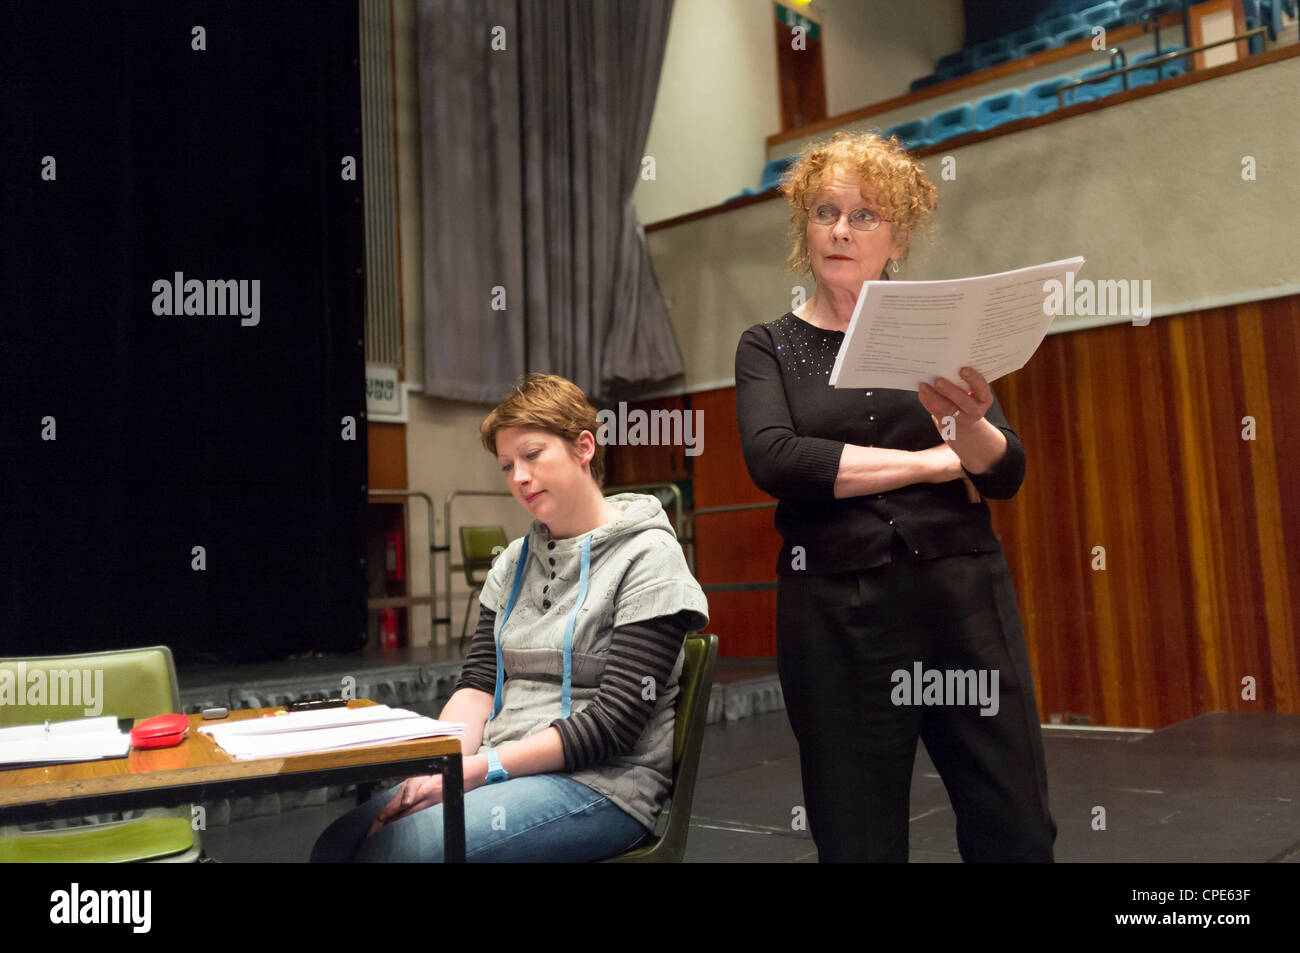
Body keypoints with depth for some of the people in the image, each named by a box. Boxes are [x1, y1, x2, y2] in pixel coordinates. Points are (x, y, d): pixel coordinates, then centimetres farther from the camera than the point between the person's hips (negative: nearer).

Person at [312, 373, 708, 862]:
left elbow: (613, 722, -13)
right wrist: (436, 768, -11)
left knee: (395, 846, -25)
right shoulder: (513, 563, 15)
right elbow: (478, 684, 8)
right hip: (506, 772, 6)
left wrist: (480, 767, -17)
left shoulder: (646, 556, -7)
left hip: (600, 785, -6)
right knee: (340, 838, -17)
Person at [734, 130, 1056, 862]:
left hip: (963, 593, 1)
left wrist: (971, 425, -22)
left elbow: (1007, 475, 1)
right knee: (858, 840, 6)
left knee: (1016, 830, 3)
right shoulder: (769, 347, 8)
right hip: (837, 612, -1)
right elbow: (773, 460, -12)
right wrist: (933, 461, -9)